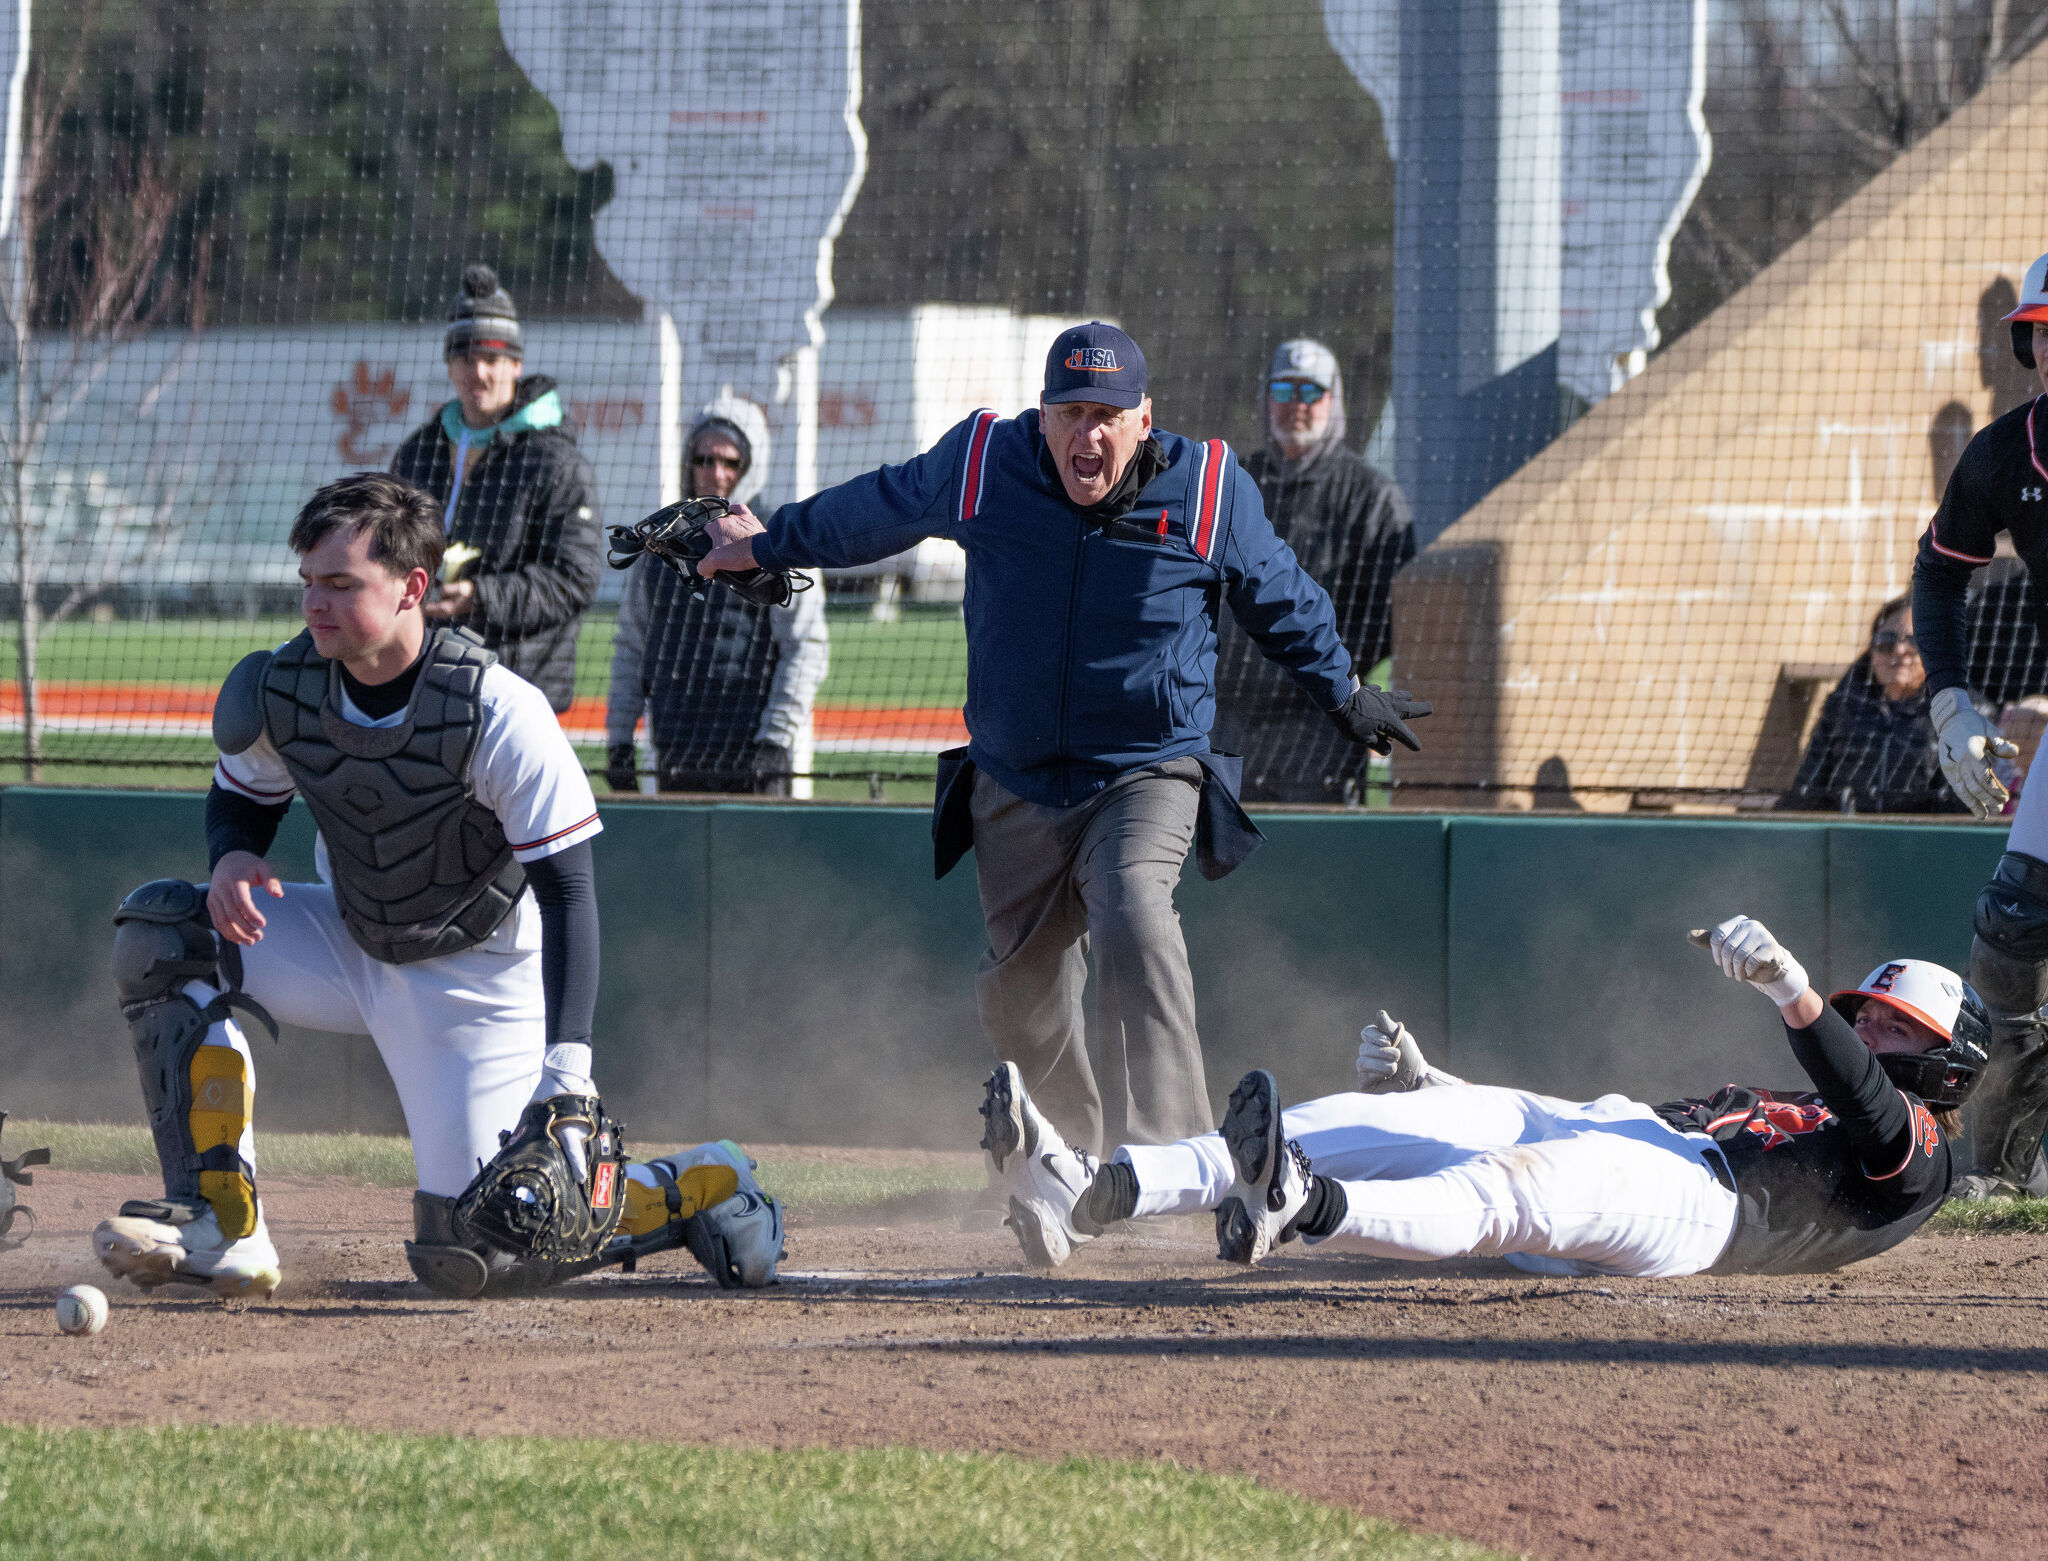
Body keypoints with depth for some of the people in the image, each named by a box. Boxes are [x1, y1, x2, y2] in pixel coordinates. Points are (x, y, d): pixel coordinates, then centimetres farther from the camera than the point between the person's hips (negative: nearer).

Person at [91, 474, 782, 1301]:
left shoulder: (500, 713, -29)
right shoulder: (280, 689, -15)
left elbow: (567, 893, -27)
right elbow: (242, 798, 6)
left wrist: (568, 1068, -37)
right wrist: (232, 858, -20)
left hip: (480, 977, -6)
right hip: (354, 944, 6)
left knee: (471, 1255, -13)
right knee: (160, 926, -15)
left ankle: (699, 1188, 12)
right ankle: (219, 1225, -15)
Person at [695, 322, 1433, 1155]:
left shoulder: (1210, 492, -11)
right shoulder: (980, 465, -8)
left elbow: (1282, 600, 9)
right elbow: (872, 512, 13)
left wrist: (1344, 696, 23)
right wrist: (769, 544, 26)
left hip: (1147, 779, -3)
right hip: (1015, 791, 4)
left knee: (1134, 924, -31)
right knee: (1018, 999, 12)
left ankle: (1163, 1154, -37)